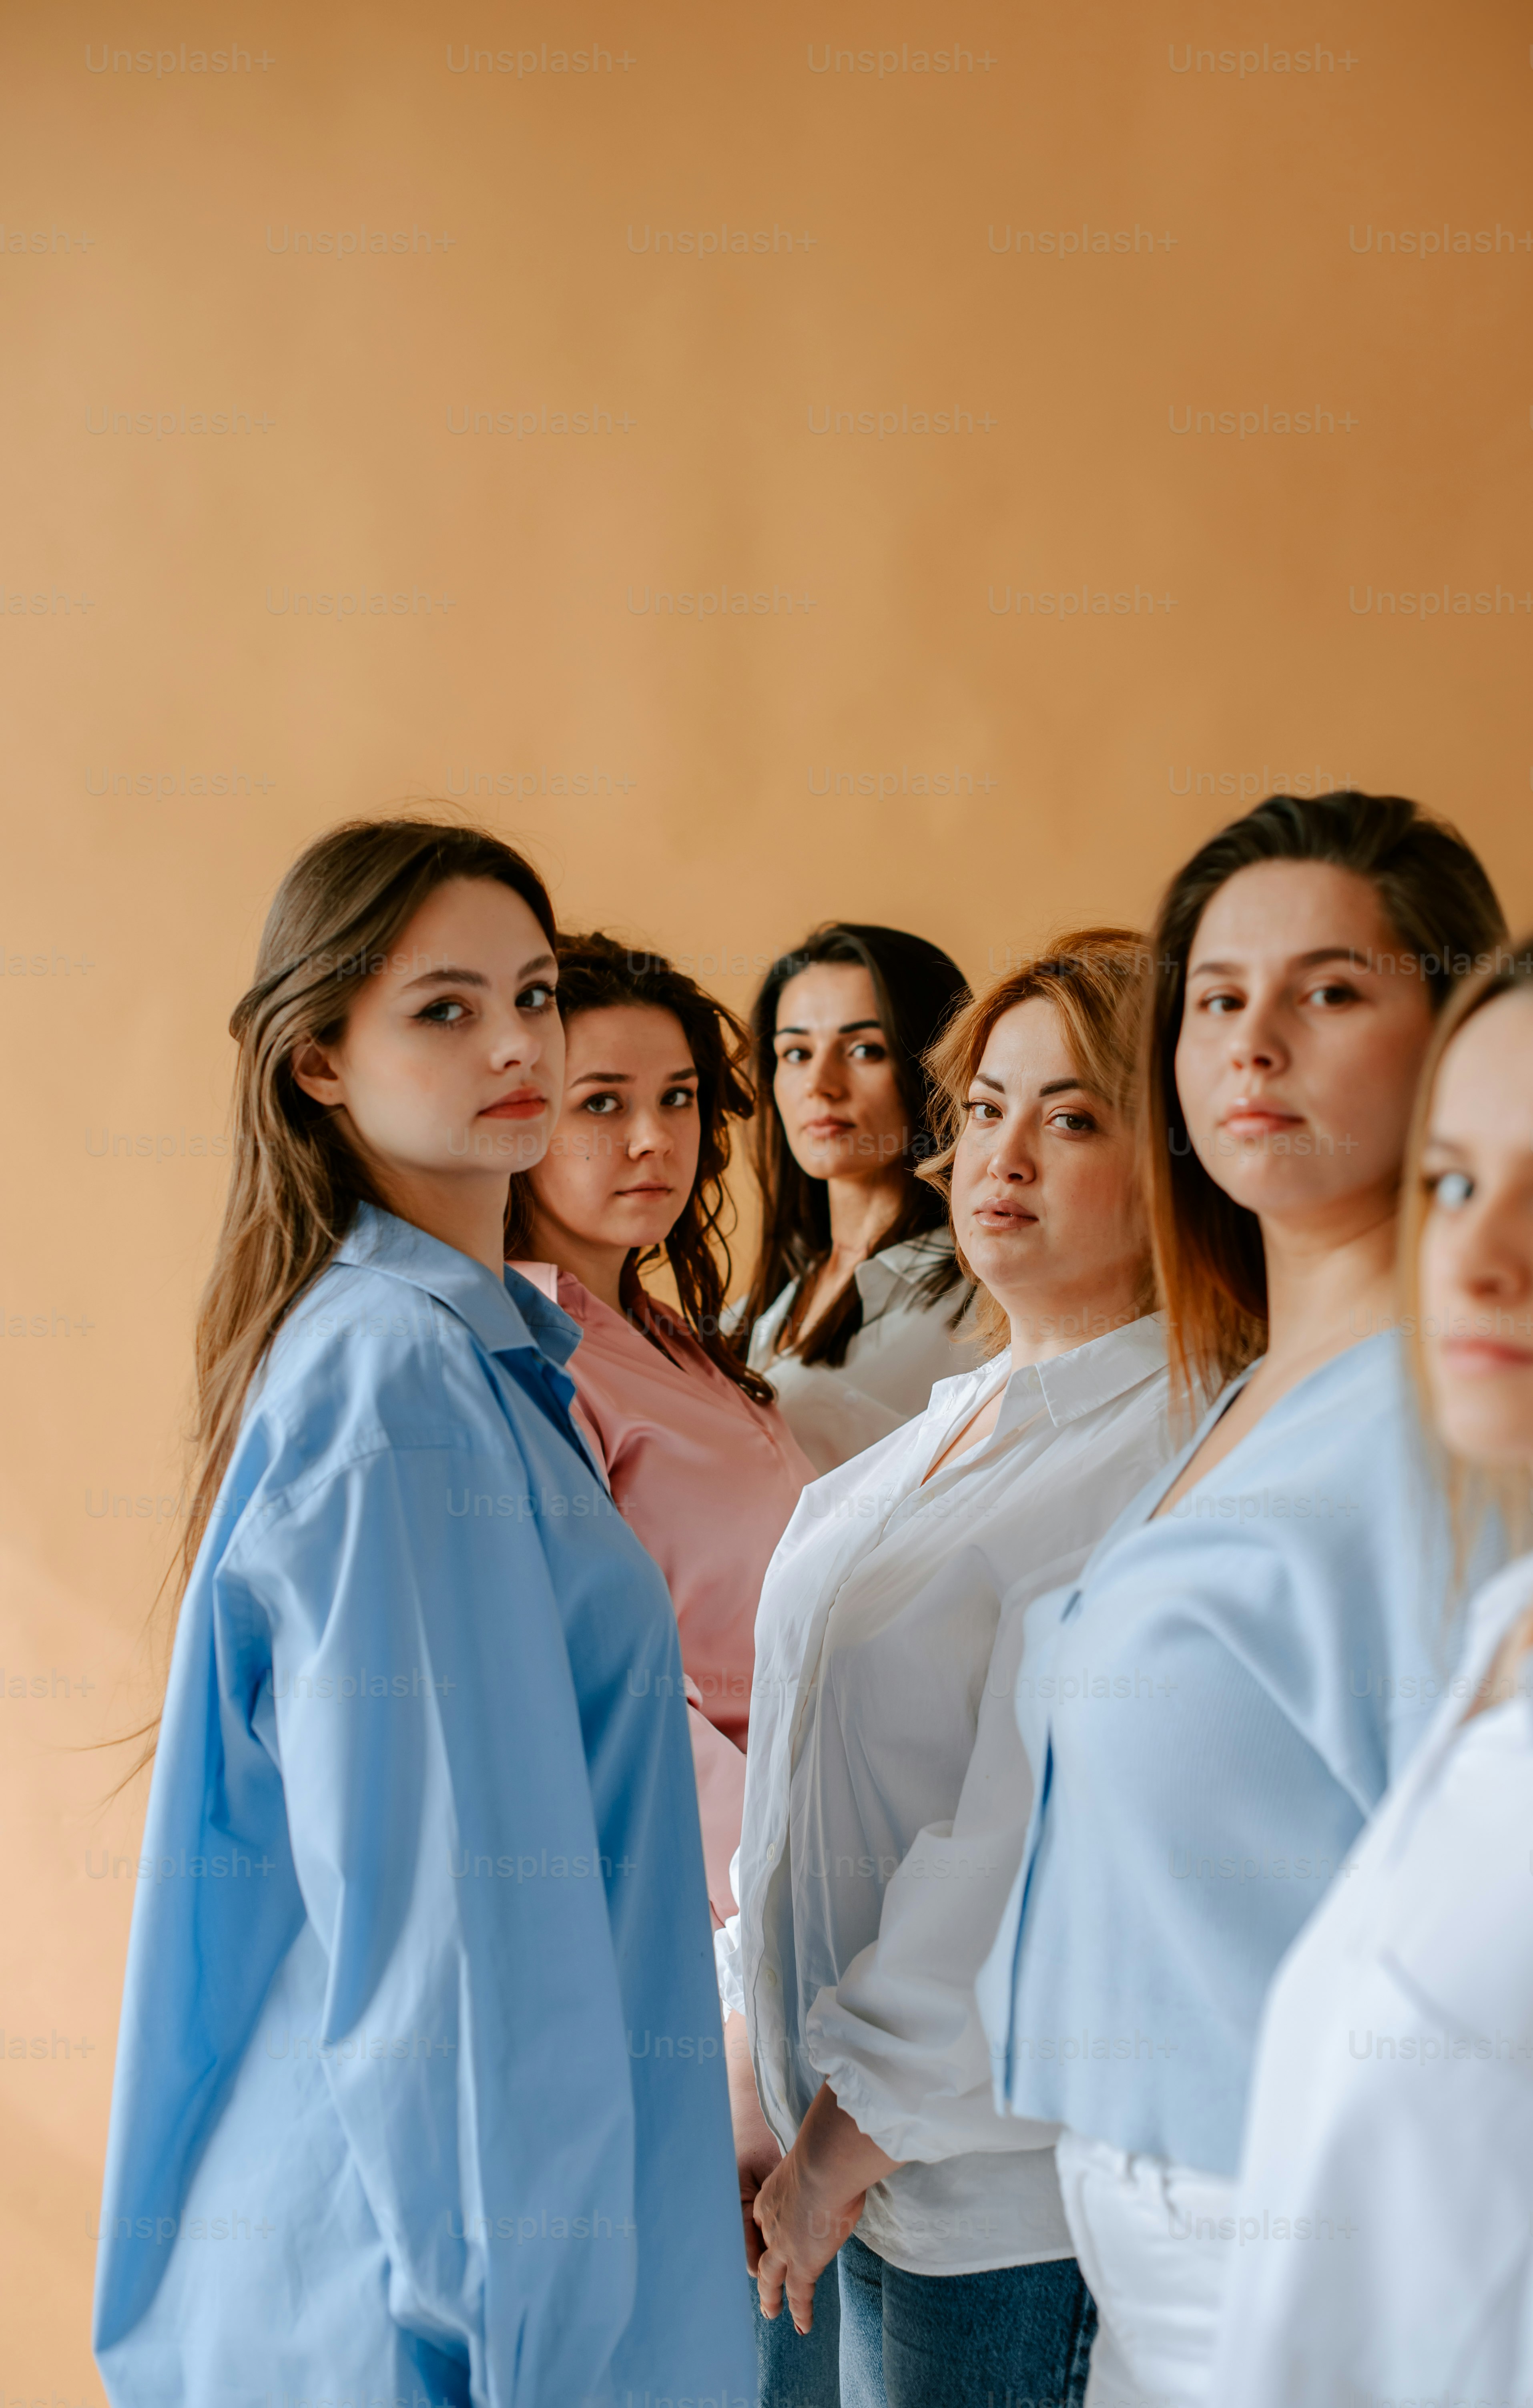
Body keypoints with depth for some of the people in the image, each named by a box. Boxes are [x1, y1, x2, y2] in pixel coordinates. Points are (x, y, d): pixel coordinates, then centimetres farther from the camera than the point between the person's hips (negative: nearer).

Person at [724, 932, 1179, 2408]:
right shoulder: (956, 1421, 12)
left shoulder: (1161, 1452, -17)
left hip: (993, 2189, -7)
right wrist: (753, 2084, 9)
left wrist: (846, 2139, -13)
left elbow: (1029, 1845, -20)